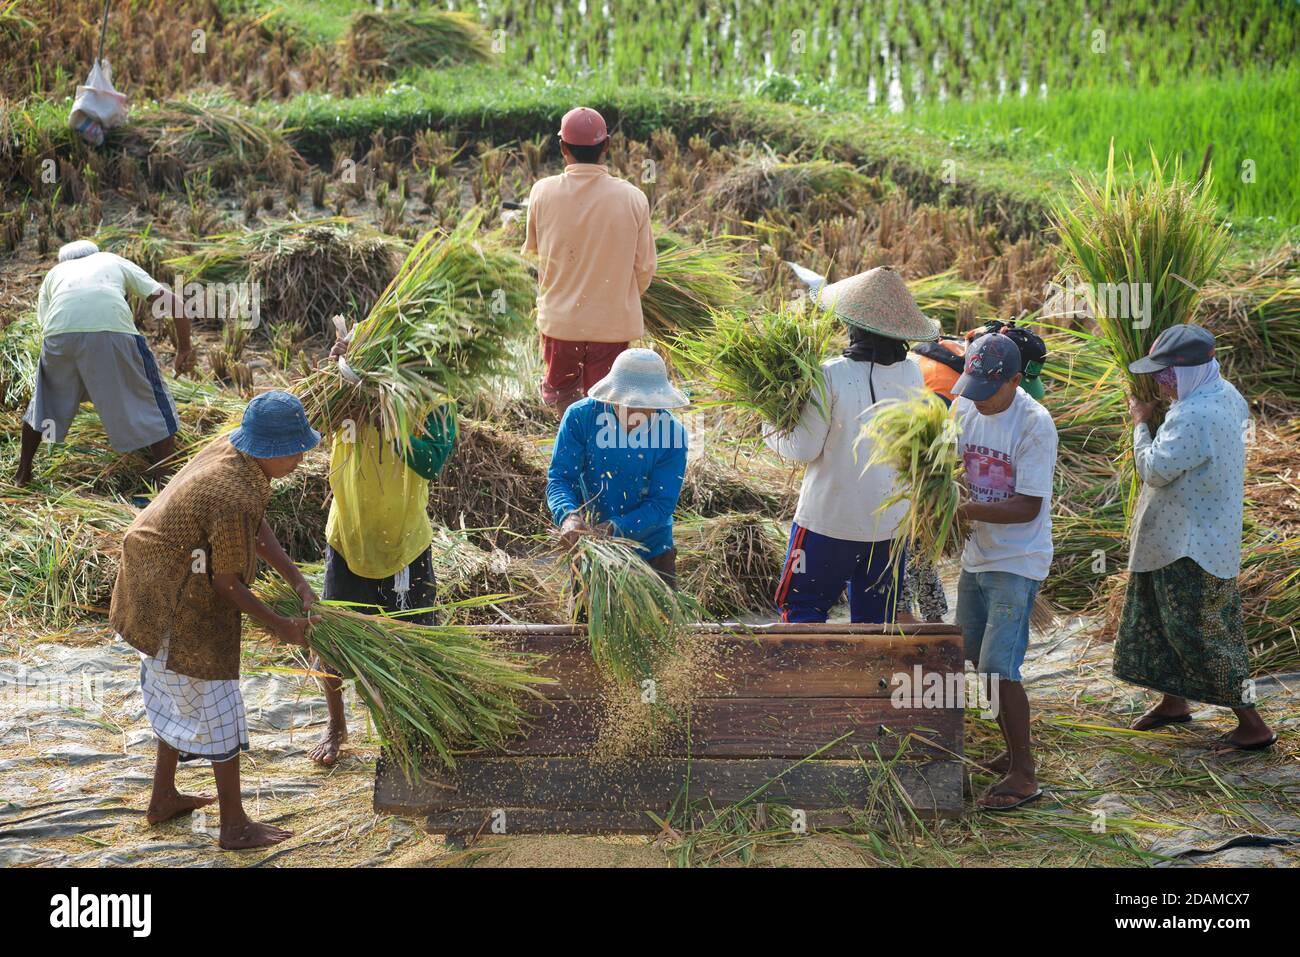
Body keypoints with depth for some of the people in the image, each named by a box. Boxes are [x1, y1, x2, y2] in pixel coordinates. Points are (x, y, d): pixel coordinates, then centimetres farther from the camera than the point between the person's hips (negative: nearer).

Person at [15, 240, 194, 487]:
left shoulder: (54, 273, 37)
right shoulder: (116, 262, 35)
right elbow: (170, 300, 24)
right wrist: (184, 349, 28)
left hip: (60, 330, 2)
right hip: (113, 329, -2)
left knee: (47, 396, 27)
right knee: (148, 402, 10)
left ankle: (22, 474, 38)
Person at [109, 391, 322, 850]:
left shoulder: (231, 448, -5)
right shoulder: (236, 499, -32)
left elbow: (257, 529, 6)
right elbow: (226, 583, -21)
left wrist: (298, 582, 3)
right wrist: (278, 625, -9)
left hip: (153, 584, 10)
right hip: (181, 603, -10)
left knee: (179, 695, 24)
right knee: (214, 703, 5)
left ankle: (163, 798, 41)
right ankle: (235, 825, 18)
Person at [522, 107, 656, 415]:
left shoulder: (543, 192, -11)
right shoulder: (632, 198, -12)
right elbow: (645, 267, -2)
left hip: (559, 317, 0)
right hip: (612, 320, 0)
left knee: (559, 393, 24)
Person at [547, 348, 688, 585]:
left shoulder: (671, 432, -18)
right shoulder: (581, 417, -17)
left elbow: (661, 503, -19)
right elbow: (559, 477, -15)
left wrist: (615, 528, -34)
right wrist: (568, 516, -36)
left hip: (650, 549, 0)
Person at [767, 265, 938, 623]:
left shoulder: (832, 376, -19)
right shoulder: (912, 375, -4)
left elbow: (804, 448, -13)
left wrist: (770, 426, 4)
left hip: (830, 518, -5)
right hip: (892, 520, 5)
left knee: (801, 605, 11)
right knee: (875, 617, 17)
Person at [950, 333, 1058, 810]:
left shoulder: (1035, 425, -19)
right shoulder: (963, 408, 1)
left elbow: (1027, 507, -22)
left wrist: (969, 510, -33)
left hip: (1017, 562, -7)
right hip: (976, 556, 7)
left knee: (999, 667, -10)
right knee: (980, 662, 14)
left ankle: (1023, 775, 1)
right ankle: (1014, 751, 31)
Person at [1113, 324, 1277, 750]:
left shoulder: (1193, 417, -29)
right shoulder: (1224, 395, 3)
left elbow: (1154, 470, -25)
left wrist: (1142, 422, -10)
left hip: (1192, 545, -11)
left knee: (1202, 633, -3)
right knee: (1164, 618, 22)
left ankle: (1252, 724, 5)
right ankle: (1174, 701, 38)